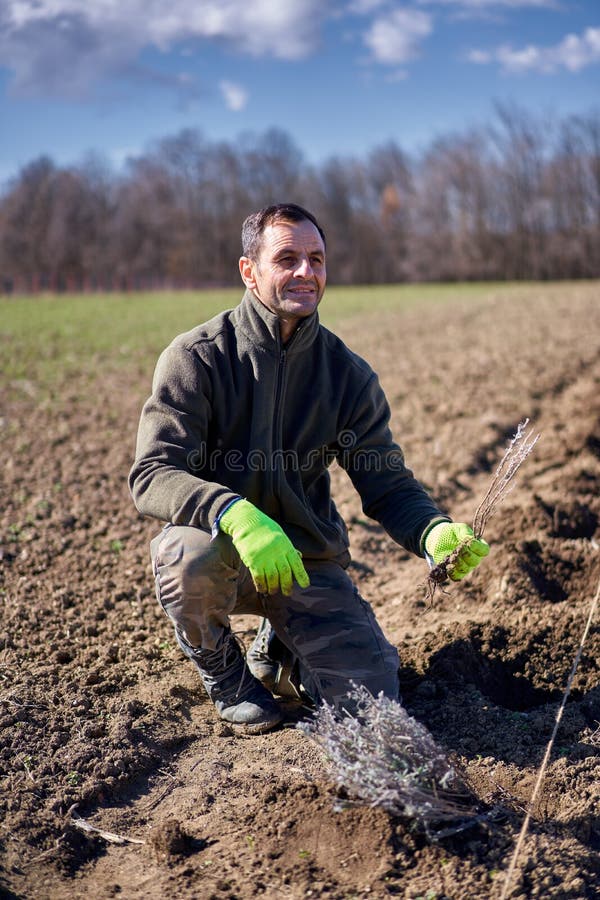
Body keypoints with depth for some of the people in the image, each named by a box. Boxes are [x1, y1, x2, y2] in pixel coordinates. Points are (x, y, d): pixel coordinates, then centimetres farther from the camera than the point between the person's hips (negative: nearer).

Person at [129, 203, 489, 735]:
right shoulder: (196, 357, -13)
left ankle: (276, 651, 23)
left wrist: (434, 532, -26)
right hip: (224, 553, -2)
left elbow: (387, 485, -3)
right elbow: (152, 477, -21)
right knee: (193, 554, -38)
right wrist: (236, 514, -41)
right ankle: (223, 671, -2)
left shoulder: (349, 375, -2)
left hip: (308, 560, 3)